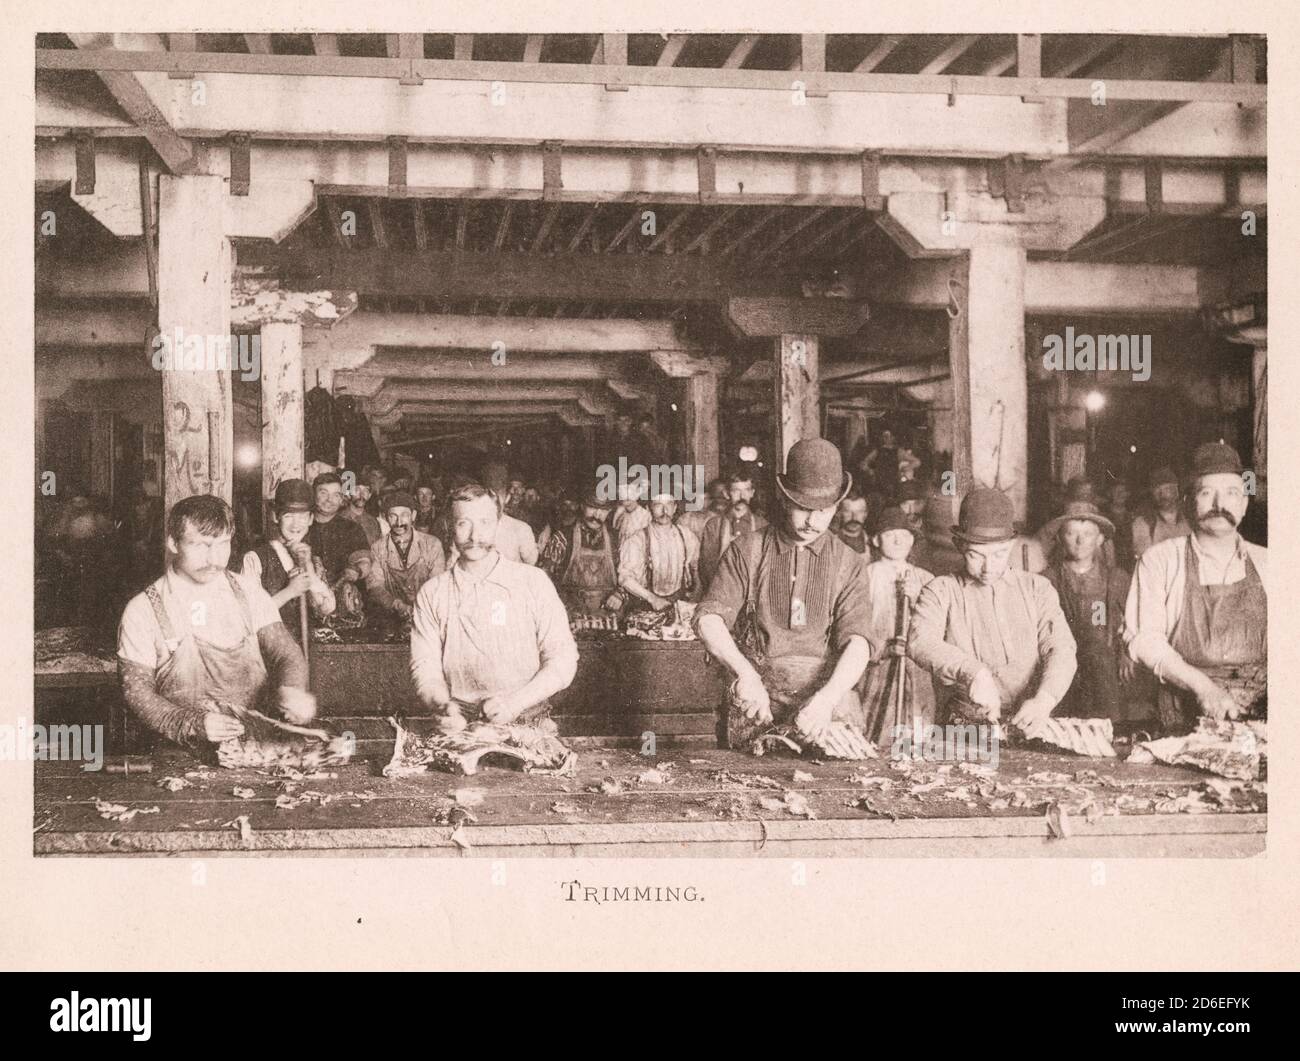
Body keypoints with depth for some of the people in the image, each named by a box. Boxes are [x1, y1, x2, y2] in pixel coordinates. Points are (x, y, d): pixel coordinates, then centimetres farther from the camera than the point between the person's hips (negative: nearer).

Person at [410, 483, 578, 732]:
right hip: (461, 727, 1)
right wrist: (443, 706, -17)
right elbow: (425, 668, 5)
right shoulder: (431, 594, 10)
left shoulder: (533, 581, 6)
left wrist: (515, 702, -12)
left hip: (528, 724, 0)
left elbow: (563, 659, 2)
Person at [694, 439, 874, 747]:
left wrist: (827, 698, -24)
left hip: (830, 690, 1)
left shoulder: (847, 563, 8)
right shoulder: (747, 551, 8)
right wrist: (746, 674, -22)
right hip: (759, 699, -1)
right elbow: (709, 619, -3)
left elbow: (858, 641, -5)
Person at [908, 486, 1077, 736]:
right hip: (965, 728, -2)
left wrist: (1044, 699, -20)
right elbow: (920, 642, -13)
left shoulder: (1036, 589, 13)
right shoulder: (941, 591, 6)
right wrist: (973, 673, -29)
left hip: (1031, 726, 2)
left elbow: (1061, 650, 0)